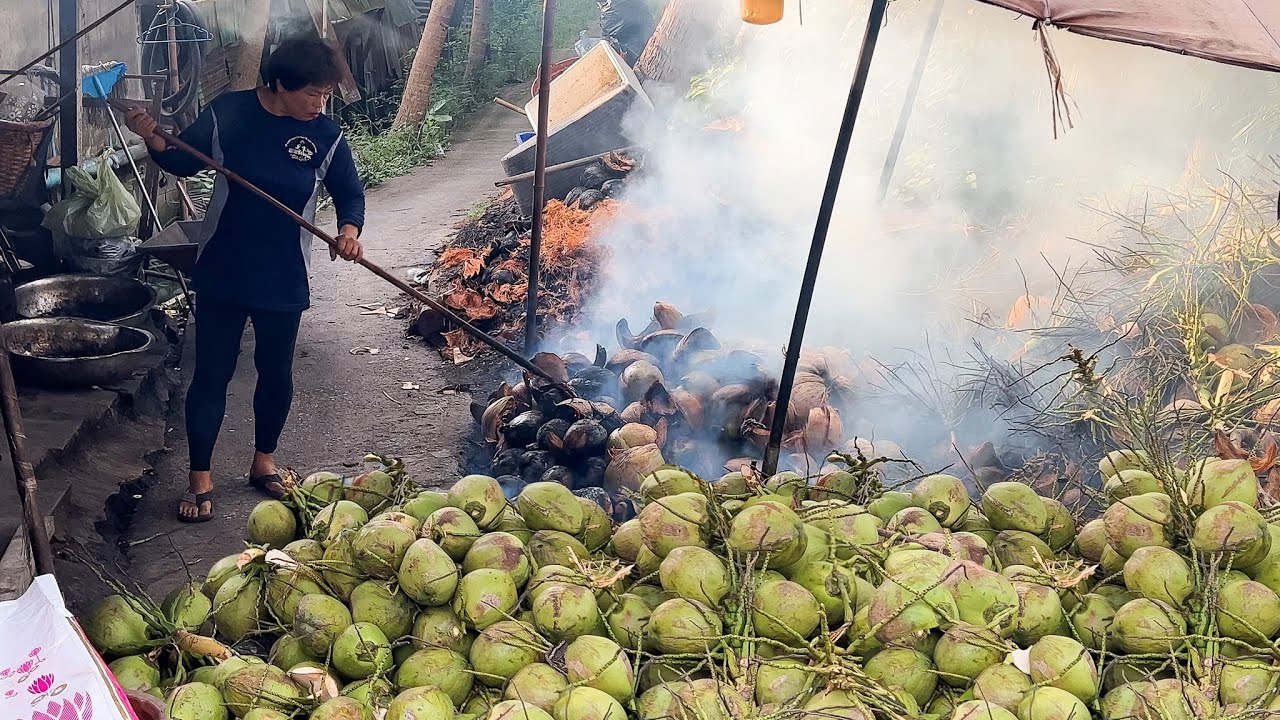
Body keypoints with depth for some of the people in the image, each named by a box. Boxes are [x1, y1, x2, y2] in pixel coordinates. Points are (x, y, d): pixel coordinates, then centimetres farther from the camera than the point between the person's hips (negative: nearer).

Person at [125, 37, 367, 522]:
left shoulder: (326, 136, -7)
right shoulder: (228, 113, -9)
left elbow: (350, 193, 3)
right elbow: (182, 162, 3)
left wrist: (349, 230, -19)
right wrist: (152, 139, -18)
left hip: (283, 279, 1)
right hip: (222, 272, -1)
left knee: (275, 372, 14)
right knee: (211, 373, 4)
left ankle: (263, 462, 35)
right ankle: (200, 478, 16)